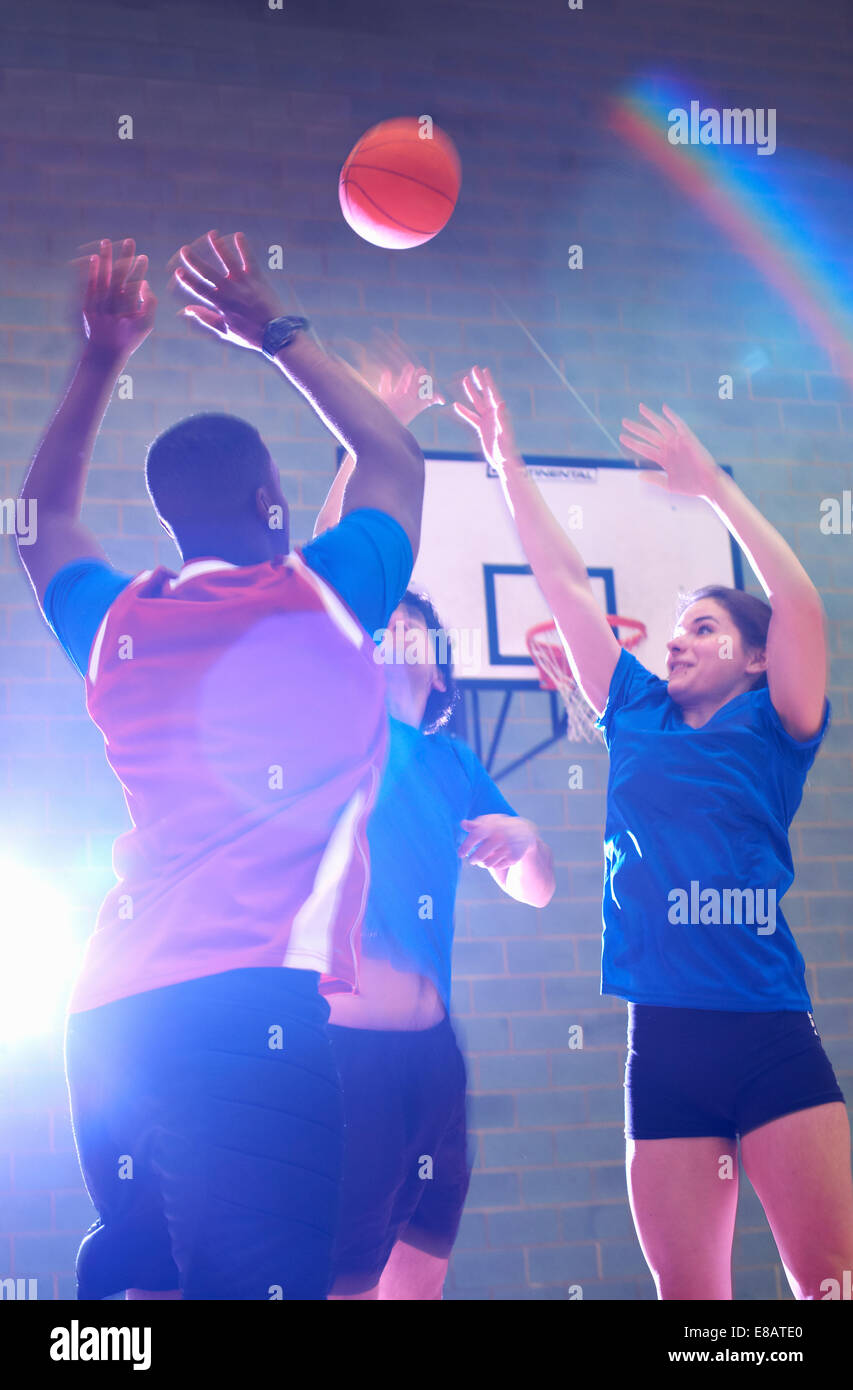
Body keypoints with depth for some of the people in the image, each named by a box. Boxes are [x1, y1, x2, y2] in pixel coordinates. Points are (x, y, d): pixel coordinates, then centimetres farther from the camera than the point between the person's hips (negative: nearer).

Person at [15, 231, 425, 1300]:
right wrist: (275, 334, 34)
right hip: (254, 1001, -6)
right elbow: (395, 462, 28)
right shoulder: (324, 602, 7)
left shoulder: (117, 628, 17)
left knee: (128, 1273, 11)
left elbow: (46, 518, 40)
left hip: (111, 1012, 6)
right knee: (255, 1281, -13)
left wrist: (102, 357, 41)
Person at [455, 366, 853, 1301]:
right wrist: (505, 459, 16)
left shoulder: (772, 728, 6)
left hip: (772, 1037, -4)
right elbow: (563, 582, 15)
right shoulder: (640, 720, 15)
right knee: (687, 1292, 5)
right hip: (663, 1043, 4)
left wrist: (712, 484, -10)